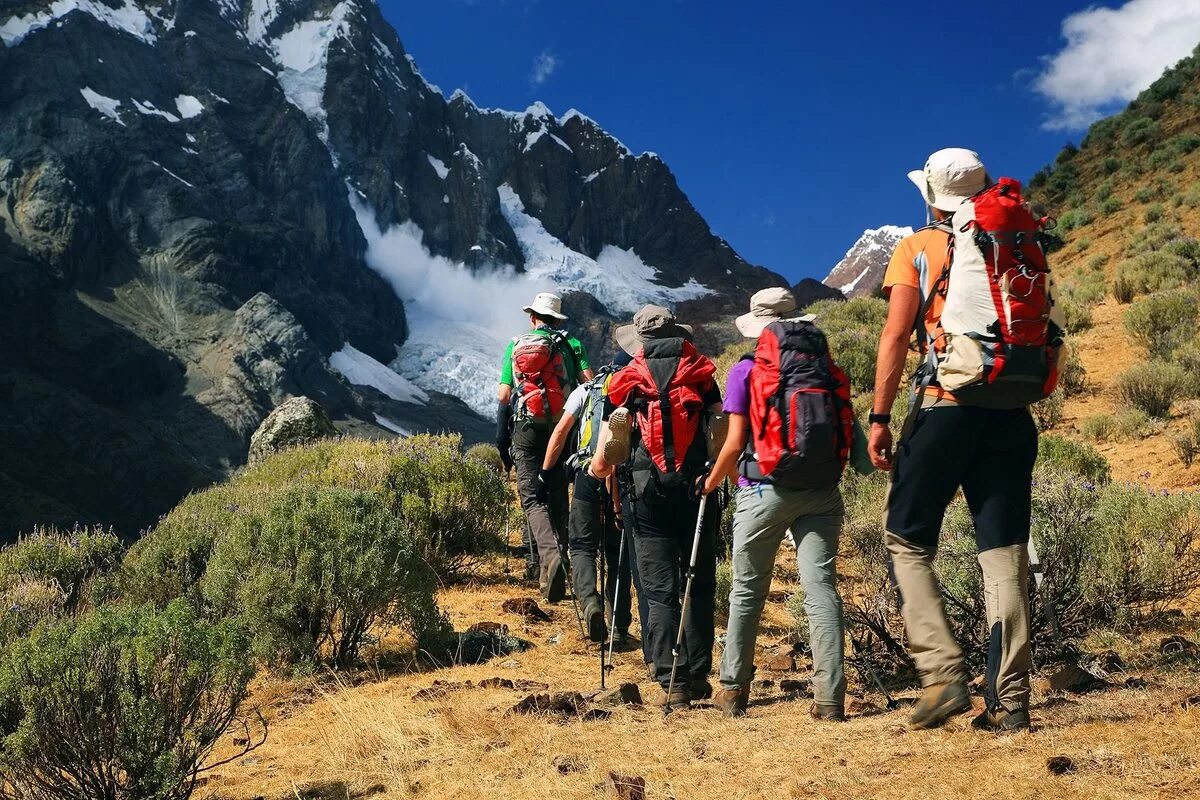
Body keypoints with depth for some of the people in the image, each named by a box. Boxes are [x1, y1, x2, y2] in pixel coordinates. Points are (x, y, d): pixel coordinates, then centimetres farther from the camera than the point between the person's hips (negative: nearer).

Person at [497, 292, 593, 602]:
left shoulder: (516, 346, 8)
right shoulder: (571, 345, 6)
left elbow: (504, 396, 4)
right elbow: (590, 382, -6)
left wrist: (501, 440, 15)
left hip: (526, 429, -1)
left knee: (532, 498, -5)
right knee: (558, 498, 11)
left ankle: (550, 554, -30)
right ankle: (548, 570, 13)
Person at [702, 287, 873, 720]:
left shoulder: (746, 370, -2)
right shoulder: (825, 369, 6)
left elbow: (735, 443, -5)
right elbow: (846, 429, 7)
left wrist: (714, 480, 13)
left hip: (764, 491, -2)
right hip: (820, 490, 2)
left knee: (747, 590, 11)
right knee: (821, 587, 0)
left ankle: (734, 689, 19)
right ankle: (830, 696, -6)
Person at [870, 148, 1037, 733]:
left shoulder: (917, 249, 3)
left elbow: (896, 336, -6)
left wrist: (880, 416, -4)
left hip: (944, 406, -4)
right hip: (1011, 412, 4)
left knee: (907, 542, 8)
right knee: (1005, 552, 4)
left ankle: (944, 673, -6)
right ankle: (1010, 700, 2)